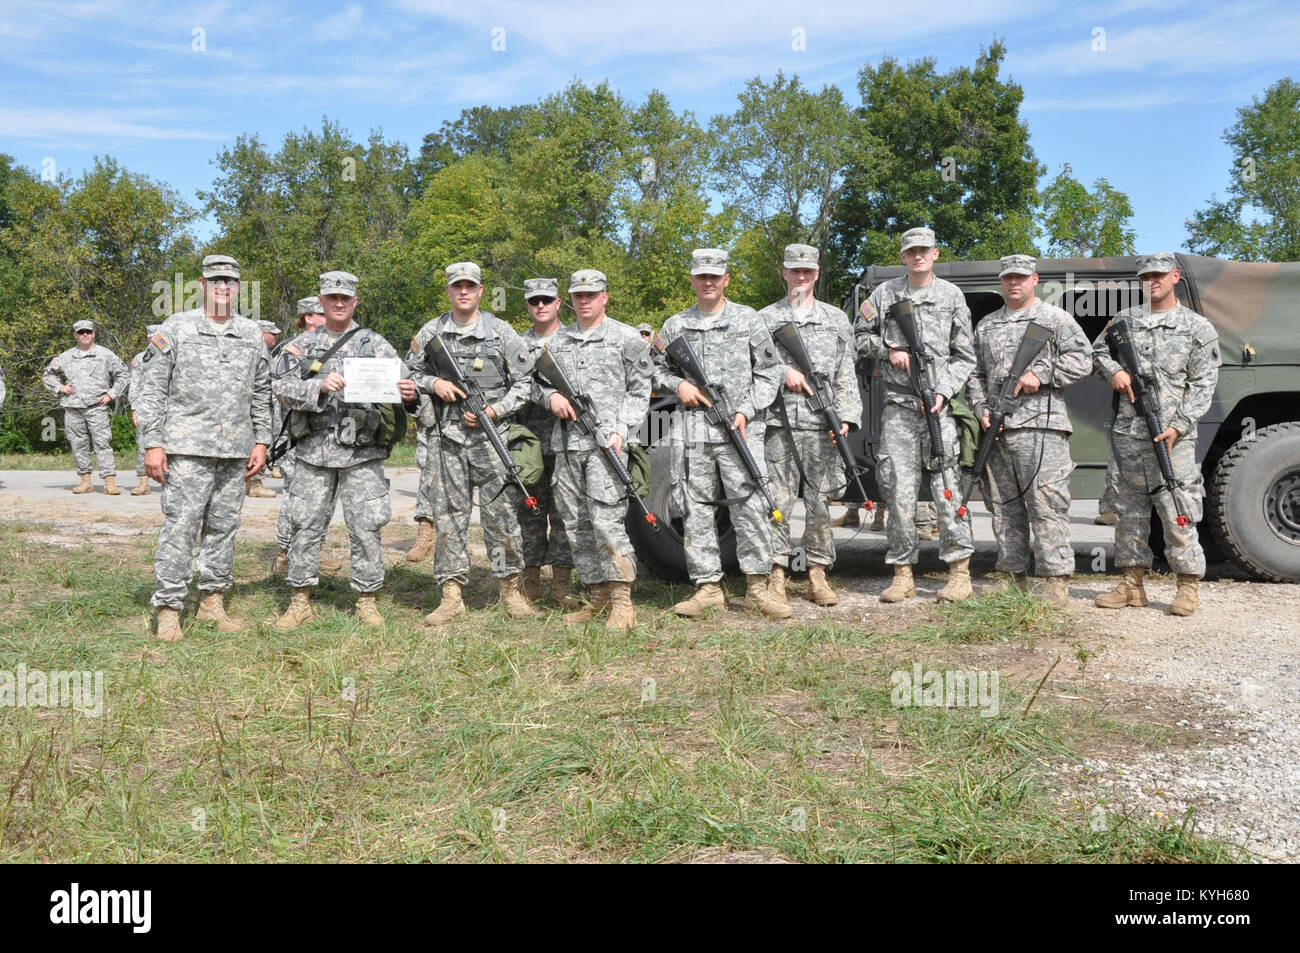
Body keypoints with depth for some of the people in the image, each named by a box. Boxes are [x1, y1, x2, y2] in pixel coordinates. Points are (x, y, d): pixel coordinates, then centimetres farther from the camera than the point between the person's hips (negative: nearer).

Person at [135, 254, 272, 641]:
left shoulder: (252, 334, 12)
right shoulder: (176, 328, 1)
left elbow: (261, 394, 16)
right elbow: (151, 389, -1)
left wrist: (262, 441, 8)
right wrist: (152, 444, -8)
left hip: (236, 451, 4)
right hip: (187, 448, -4)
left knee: (224, 527, 9)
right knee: (179, 528, -6)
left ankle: (213, 602, 19)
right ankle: (169, 611, 0)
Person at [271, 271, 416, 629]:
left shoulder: (374, 343, 7)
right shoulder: (301, 345, 9)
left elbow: (402, 382, 1)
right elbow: (283, 388, -1)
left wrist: (407, 393, -23)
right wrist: (320, 386, -19)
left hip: (362, 452, -1)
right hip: (314, 451, 1)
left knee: (366, 527, 1)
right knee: (306, 526, 5)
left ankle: (367, 599, 13)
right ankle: (300, 600, 17)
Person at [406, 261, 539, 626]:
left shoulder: (501, 331, 4)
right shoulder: (431, 333, 9)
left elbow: (524, 381, 4)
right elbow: (410, 373, 17)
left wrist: (495, 411, -8)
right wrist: (433, 383, -4)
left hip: (491, 435, -1)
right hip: (446, 437, 2)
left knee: (501, 514, 0)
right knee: (449, 515, 2)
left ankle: (511, 589, 12)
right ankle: (452, 595, 8)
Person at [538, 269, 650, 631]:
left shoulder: (626, 338, 4)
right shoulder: (557, 341, 18)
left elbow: (639, 391, 2)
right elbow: (540, 380, 23)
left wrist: (620, 431, -11)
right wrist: (551, 395, -1)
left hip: (606, 441, -6)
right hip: (566, 444, 6)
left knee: (606, 520, -14)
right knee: (576, 524, 7)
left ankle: (622, 602, -7)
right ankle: (599, 597, 17)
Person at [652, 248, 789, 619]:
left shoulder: (748, 320, 7)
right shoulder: (676, 325, 13)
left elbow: (769, 372, 6)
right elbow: (656, 368, 20)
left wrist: (746, 411, -6)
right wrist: (678, 384, -2)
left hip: (740, 429, -2)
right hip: (693, 431, 3)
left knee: (750, 506, -7)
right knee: (697, 509, 3)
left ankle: (757, 589, -1)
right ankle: (708, 588, 11)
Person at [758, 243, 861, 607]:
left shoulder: (836, 319, 14)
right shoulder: (765, 318, 12)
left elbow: (846, 375, 9)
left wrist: (846, 416, -3)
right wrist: (783, 372, -9)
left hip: (821, 426, 1)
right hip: (778, 423, -1)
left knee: (819, 502, 4)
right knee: (778, 500, -4)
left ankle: (818, 576, 11)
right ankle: (776, 576, 2)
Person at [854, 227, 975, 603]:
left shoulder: (952, 296, 8)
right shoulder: (885, 294, 10)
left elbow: (965, 358, 7)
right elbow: (859, 335, 17)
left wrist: (944, 392, -8)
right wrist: (888, 350, -1)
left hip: (940, 405, -1)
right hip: (898, 405, 1)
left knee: (947, 488, -4)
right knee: (899, 491, -1)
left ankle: (960, 572, 3)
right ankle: (902, 574, 7)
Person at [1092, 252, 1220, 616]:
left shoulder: (1197, 328, 4)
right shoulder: (1125, 319, 15)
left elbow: (1203, 385, -1)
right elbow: (1097, 350, 19)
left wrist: (1179, 426, -12)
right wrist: (1113, 370, -5)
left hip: (1172, 436, -4)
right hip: (1127, 433, 4)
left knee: (1177, 511, -6)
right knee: (1129, 508, 7)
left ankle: (1188, 586, 4)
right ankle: (1133, 585, 15)